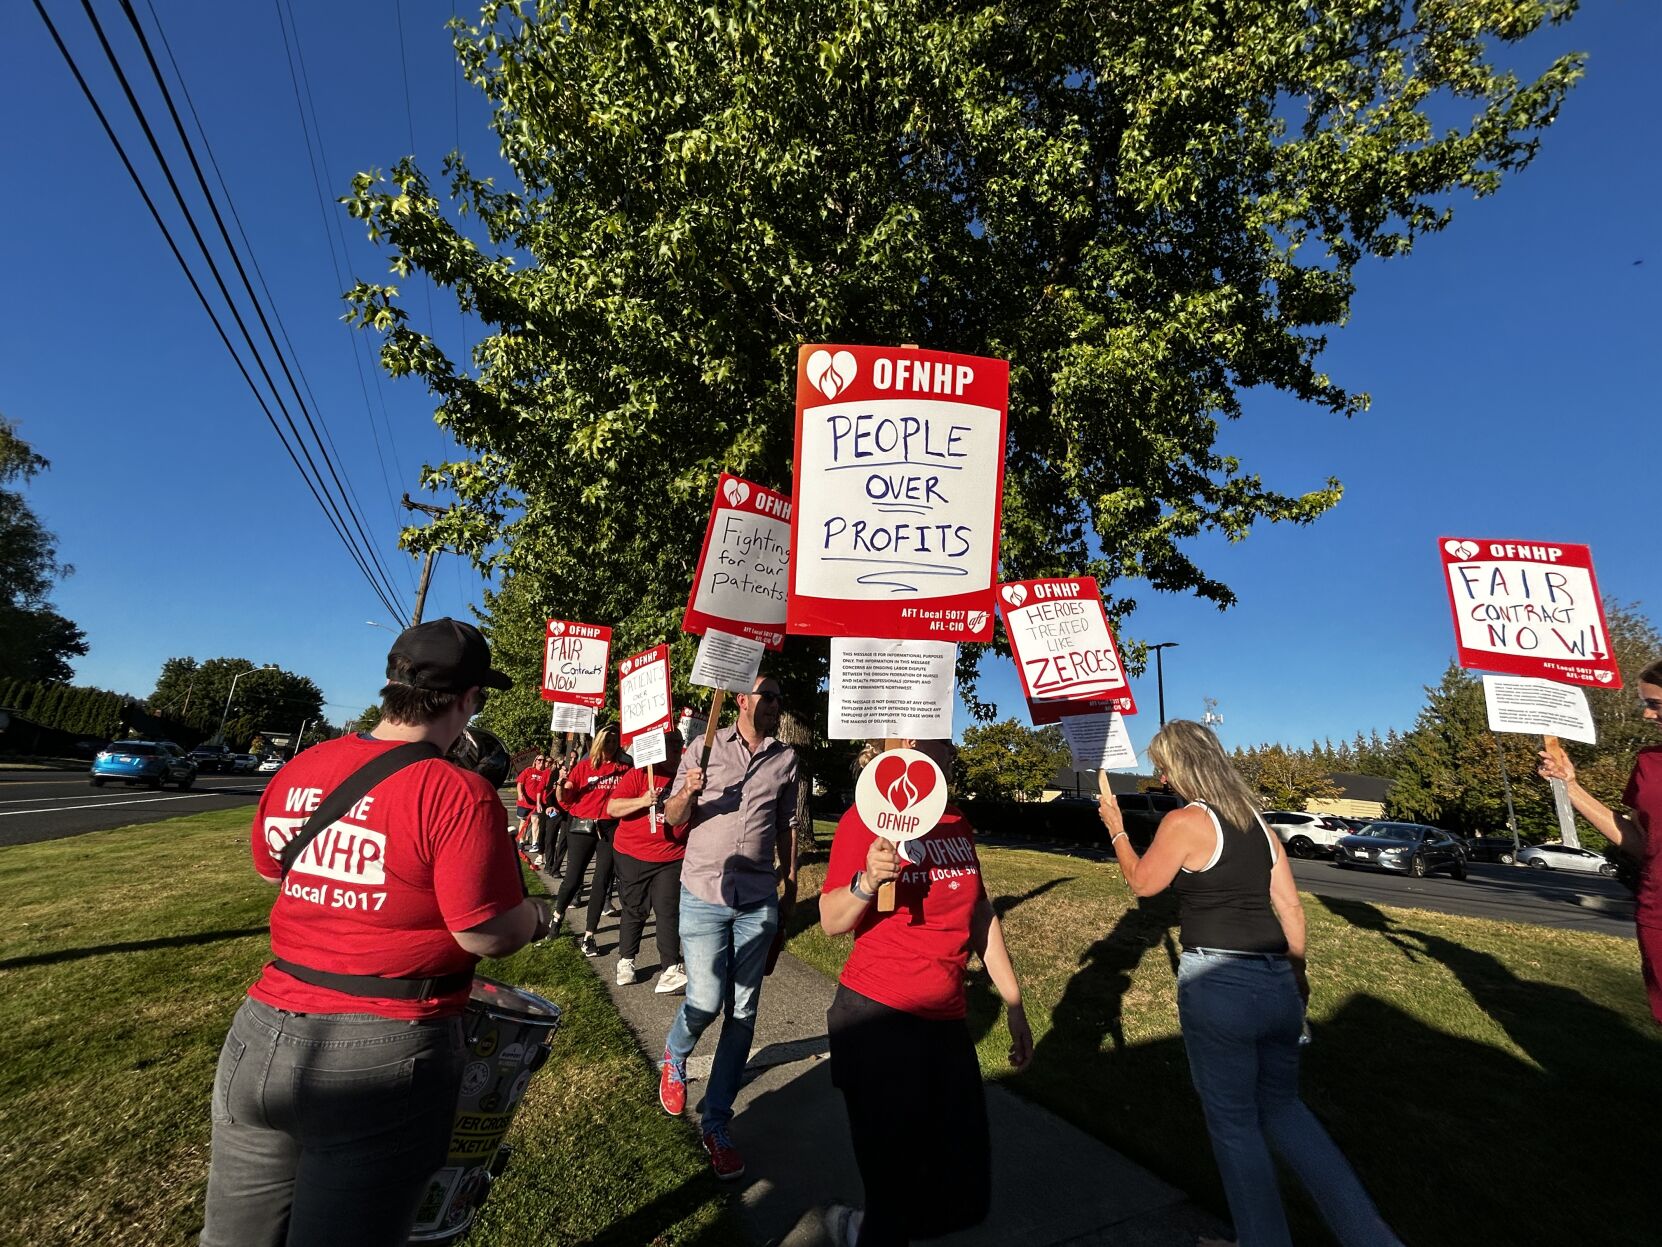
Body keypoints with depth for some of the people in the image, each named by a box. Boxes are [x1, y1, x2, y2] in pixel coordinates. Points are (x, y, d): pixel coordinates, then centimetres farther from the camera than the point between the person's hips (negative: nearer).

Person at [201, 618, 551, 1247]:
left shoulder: (298, 770, 0)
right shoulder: (460, 795, -21)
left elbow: (272, 871, 18)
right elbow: (486, 936, -18)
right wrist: (537, 913, 2)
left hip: (261, 1035, 7)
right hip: (384, 1058, -6)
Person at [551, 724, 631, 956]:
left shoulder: (624, 768, 4)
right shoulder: (584, 766, 0)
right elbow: (566, 800, -1)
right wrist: (562, 785, -19)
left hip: (610, 829, 1)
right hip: (582, 827, -1)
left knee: (602, 882, 3)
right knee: (573, 878, 6)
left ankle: (588, 936, 14)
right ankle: (557, 917, 35)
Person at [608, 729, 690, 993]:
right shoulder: (639, 775, -7)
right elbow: (612, 808, -12)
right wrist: (642, 801, -24)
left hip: (671, 858, 1)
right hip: (632, 856, -1)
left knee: (668, 911, -5)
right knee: (635, 910, 12)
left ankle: (670, 970, -2)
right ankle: (626, 961, 32)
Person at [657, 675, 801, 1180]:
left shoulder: (786, 758, 5)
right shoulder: (705, 747, -1)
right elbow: (673, 817, 2)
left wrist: (791, 884, 12)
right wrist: (689, 792, -19)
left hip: (759, 901, 2)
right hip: (703, 893, -2)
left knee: (742, 1014, 5)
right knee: (706, 1000, -4)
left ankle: (716, 1125, 24)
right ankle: (674, 1057, 33)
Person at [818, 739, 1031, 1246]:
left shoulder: (957, 822, 6)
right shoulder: (866, 818, -13)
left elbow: (981, 915, 13)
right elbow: (831, 922, -10)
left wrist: (1014, 1005, 15)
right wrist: (867, 881, -29)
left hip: (946, 1022, 6)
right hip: (878, 1019, -6)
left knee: (965, 1195, 13)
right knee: (896, 1181, 3)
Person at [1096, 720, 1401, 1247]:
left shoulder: (1183, 822, -14)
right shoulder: (1255, 819, 9)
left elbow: (1142, 883, -1)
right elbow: (1290, 906, 12)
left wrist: (1115, 829, 11)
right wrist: (1297, 972, 23)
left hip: (1217, 986, -8)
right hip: (1277, 983, 8)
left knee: (1233, 1122, 12)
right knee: (1282, 1108, 24)